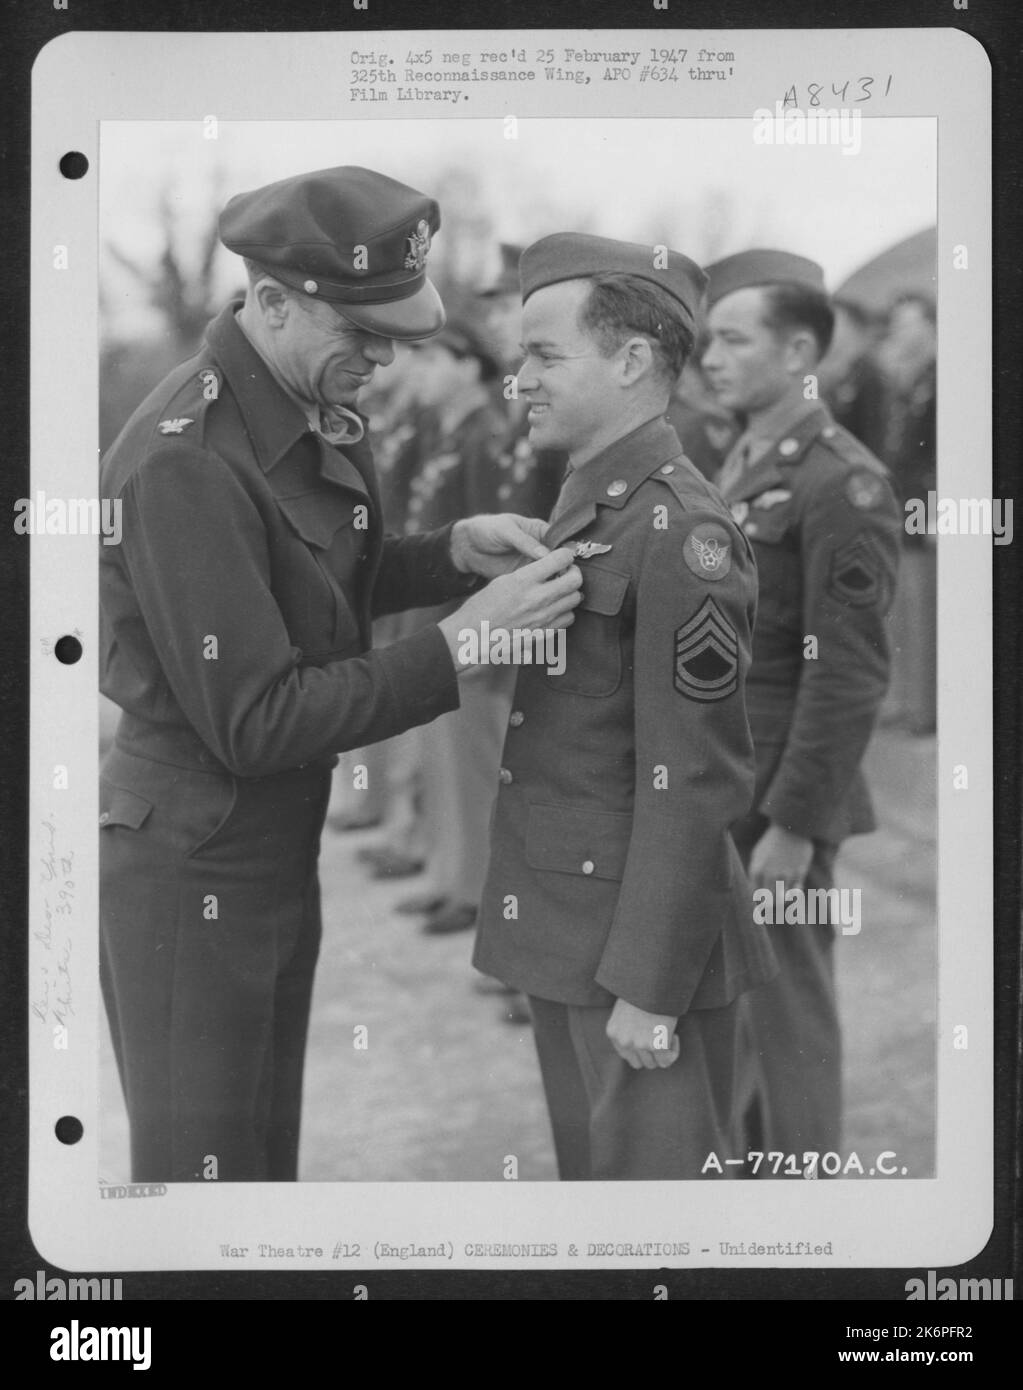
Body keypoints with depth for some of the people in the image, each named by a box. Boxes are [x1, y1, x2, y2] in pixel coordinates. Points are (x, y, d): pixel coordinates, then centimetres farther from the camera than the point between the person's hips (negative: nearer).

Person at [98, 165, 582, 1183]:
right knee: (203, 1165, 2)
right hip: (189, 873, -9)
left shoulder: (310, 415, 2)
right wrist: (460, 644, -25)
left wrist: (452, 553, 0)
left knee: (269, 1153, 19)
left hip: (282, 852, 9)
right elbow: (252, 722, -25)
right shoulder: (185, 459, -24)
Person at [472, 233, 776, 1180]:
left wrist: (648, 985, -20)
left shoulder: (680, 531, -18)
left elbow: (695, 783, -21)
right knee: (587, 1169, 19)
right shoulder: (584, 510, 11)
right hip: (564, 933, 9)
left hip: (643, 943, -9)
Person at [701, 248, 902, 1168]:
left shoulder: (844, 482, -15)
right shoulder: (743, 467, 13)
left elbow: (851, 672, -19)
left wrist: (794, 823, -20)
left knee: (787, 1018, 2)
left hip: (780, 800, -8)